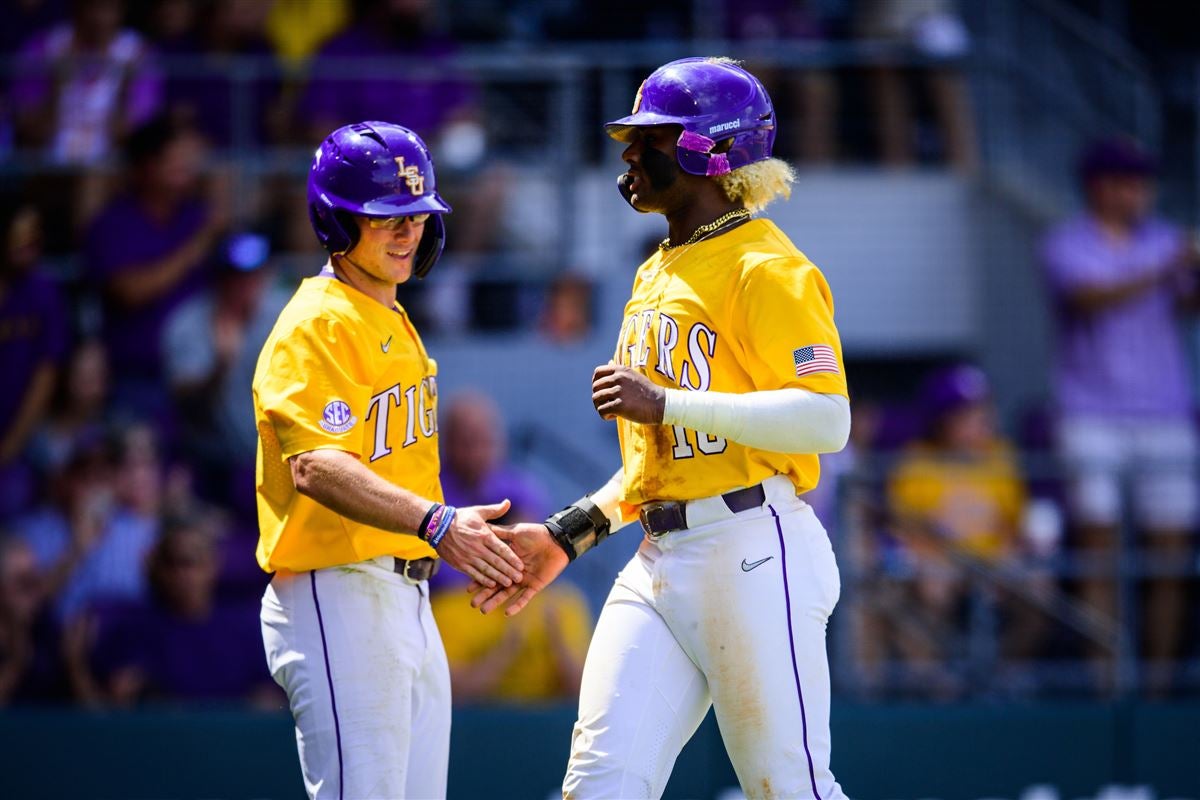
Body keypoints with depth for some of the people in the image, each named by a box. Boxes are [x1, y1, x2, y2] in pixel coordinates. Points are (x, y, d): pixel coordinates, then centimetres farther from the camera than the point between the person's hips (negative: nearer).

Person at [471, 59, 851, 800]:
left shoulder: (765, 268, -7)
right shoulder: (657, 275, 22)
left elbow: (826, 420, -19)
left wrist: (666, 404, -20)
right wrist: (567, 535, 19)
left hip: (751, 551, -8)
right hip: (659, 563, 8)